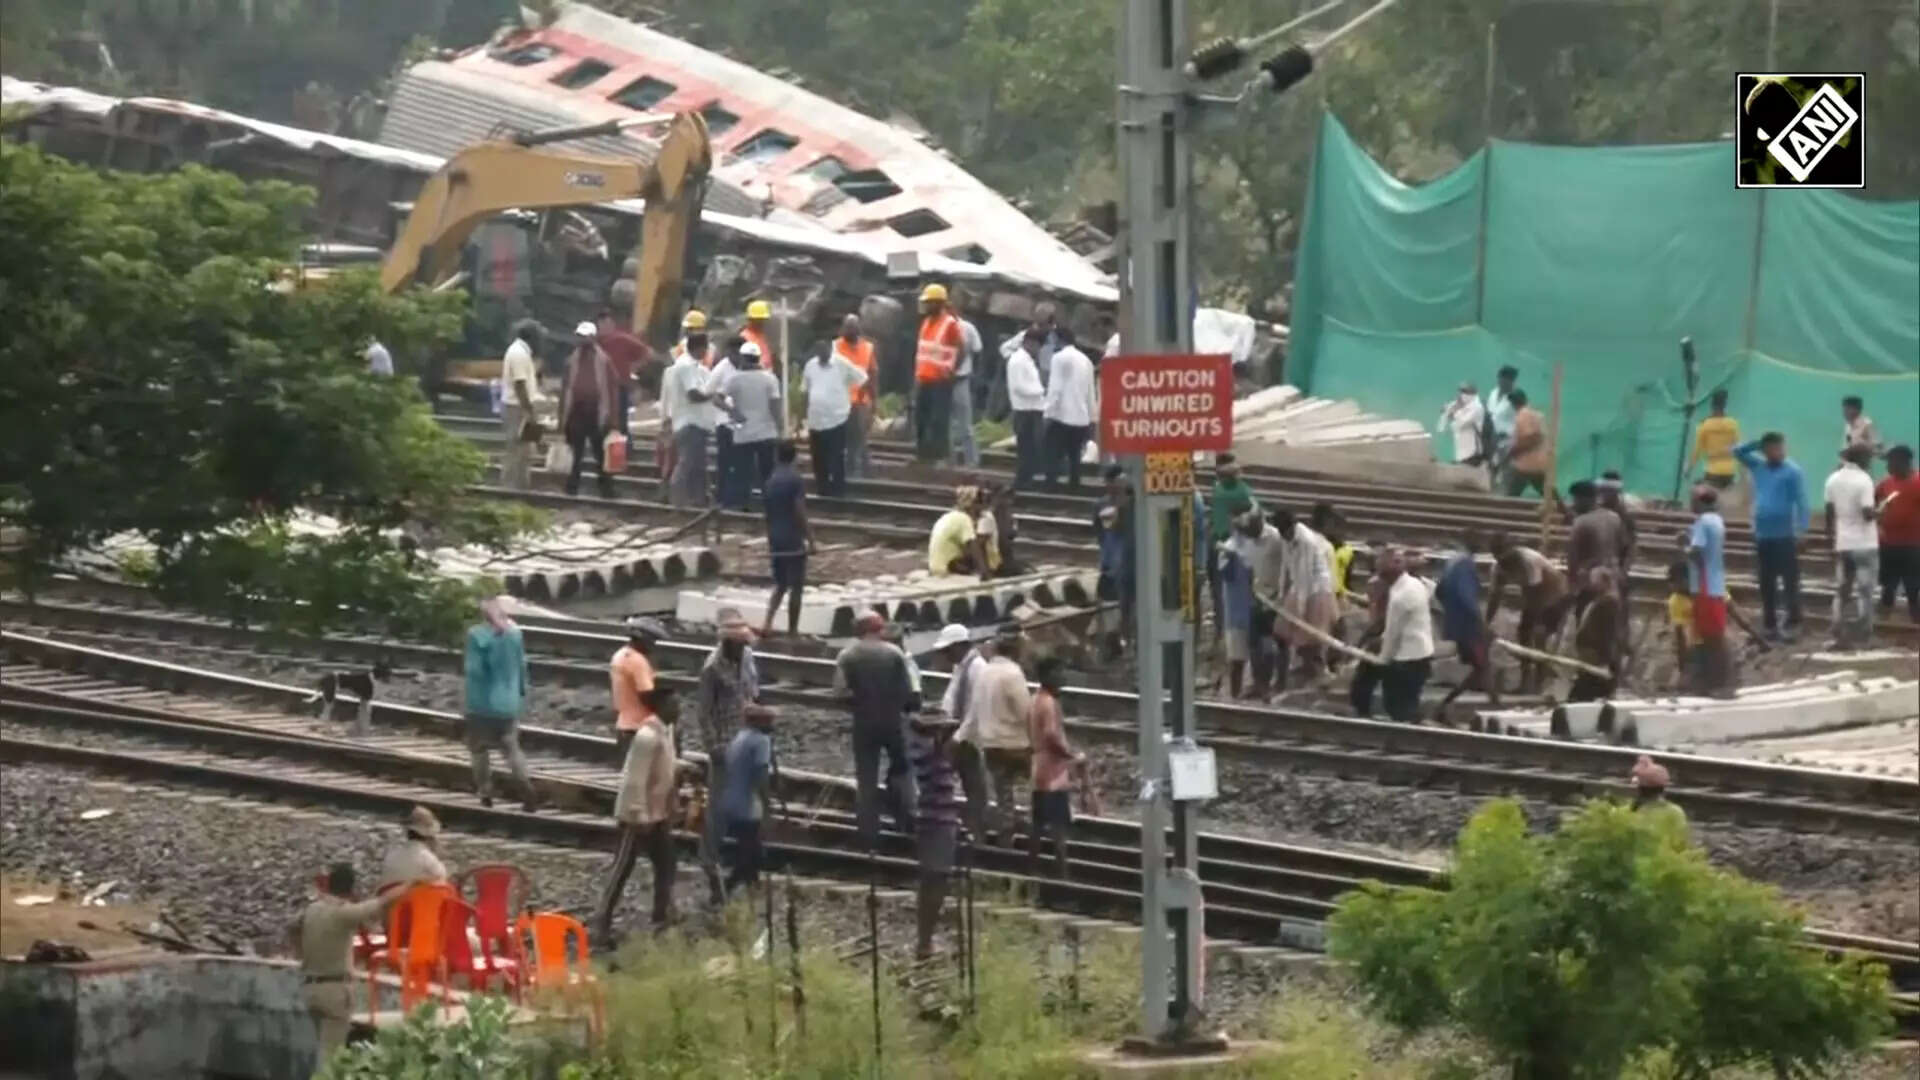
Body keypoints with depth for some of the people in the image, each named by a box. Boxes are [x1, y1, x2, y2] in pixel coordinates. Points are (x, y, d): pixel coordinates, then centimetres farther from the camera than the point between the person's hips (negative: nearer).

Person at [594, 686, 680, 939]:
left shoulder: (666, 731, 4)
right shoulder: (647, 737, -25)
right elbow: (635, 780, -25)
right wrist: (640, 817, -24)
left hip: (660, 813, 9)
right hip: (639, 815, -9)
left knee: (665, 866, 11)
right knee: (622, 868, 0)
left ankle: (662, 919, 19)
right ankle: (602, 921, 9)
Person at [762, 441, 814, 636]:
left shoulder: (771, 480, 8)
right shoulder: (796, 480, -13)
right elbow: (800, 512, -18)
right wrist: (810, 540, -16)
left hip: (775, 540, 6)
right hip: (793, 540, -6)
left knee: (780, 584, 16)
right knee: (796, 586, 3)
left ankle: (767, 623, -1)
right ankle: (792, 630, 5)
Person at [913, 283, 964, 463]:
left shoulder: (951, 324, -11)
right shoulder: (926, 322, 14)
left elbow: (962, 348, -10)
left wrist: (951, 370, -11)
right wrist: (917, 372, 15)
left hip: (940, 380, -8)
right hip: (923, 379, 8)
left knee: (939, 419, -8)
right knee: (920, 417, 10)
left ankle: (938, 456, -7)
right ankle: (922, 454, 18)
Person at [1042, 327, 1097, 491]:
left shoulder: (1060, 357, -6)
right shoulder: (1085, 360, 13)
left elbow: (1055, 387, -13)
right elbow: (1090, 391, 15)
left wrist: (1049, 411, -11)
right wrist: (1091, 415, 19)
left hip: (1061, 415, -6)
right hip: (1081, 416, 6)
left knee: (1054, 455, -6)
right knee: (1074, 456, 10)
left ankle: (1050, 486, -15)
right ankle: (1074, 487, 7)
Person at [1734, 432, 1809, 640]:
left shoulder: (1792, 471, -7)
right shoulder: (1758, 466, 11)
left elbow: (1801, 502, -11)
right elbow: (1737, 451, 17)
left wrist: (1801, 530, -19)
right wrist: (1757, 444, 1)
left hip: (1785, 535, -7)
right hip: (1762, 534, 7)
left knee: (1789, 581, -6)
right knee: (1766, 583, 10)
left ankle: (1792, 623, -4)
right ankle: (1770, 624, 16)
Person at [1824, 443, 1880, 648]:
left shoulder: (1833, 479, 4)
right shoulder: (1863, 480, -15)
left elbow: (1830, 512, 9)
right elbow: (1867, 513, -21)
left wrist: (1830, 536, 18)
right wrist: (1878, 514, -1)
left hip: (1842, 544, 6)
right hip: (1864, 544, -6)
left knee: (1841, 591, 12)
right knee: (1863, 591, 1)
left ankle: (1840, 635, 10)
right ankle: (1860, 637, 0)